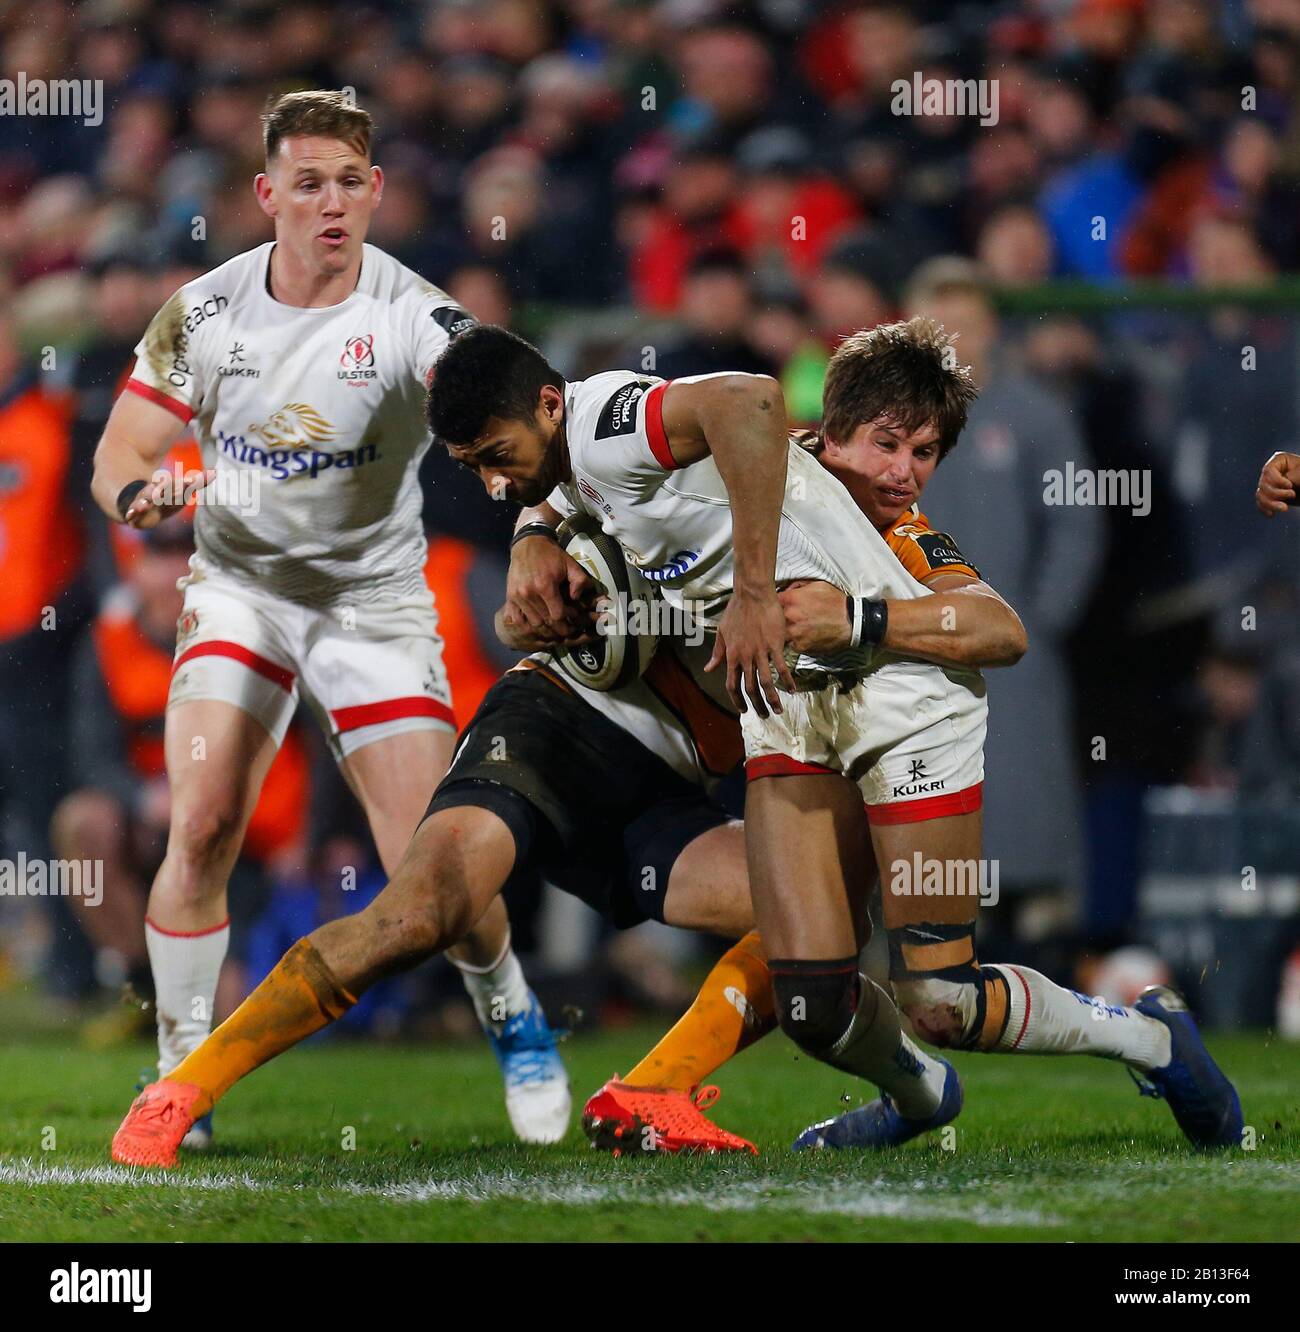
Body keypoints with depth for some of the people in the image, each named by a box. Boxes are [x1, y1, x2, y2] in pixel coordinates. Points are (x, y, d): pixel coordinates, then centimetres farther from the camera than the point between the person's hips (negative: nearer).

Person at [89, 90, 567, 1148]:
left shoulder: (412, 317, -18)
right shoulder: (206, 311, -7)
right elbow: (119, 457, -2)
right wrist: (143, 493, -27)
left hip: (374, 602, -2)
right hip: (240, 587, 2)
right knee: (202, 827, -15)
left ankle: (513, 1019, 21)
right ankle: (181, 1066, 2)